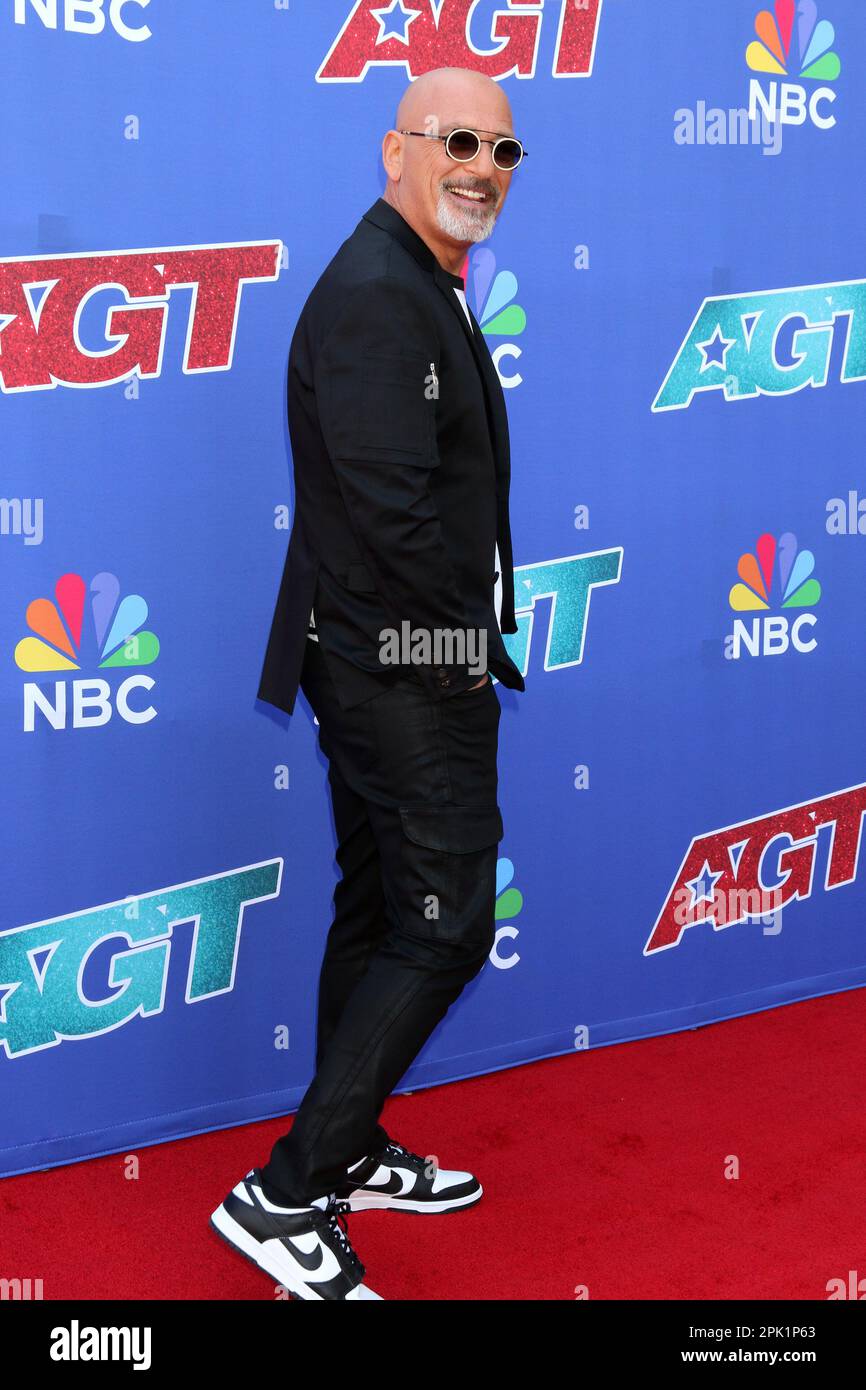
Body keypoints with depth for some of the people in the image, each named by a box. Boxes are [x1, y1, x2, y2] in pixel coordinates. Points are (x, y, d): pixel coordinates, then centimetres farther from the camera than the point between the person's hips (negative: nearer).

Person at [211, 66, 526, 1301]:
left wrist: (467, 646, 12)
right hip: (407, 673, -11)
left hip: (375, 669, 11)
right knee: (446, 928, -4)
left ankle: (349, 1156, 34)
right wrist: (467, 650, -13)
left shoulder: (417, 288, 16)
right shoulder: (376, 296, -18)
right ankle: (285, 1197, 5)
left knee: (378, 914, 18)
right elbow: (394, 513, -24)